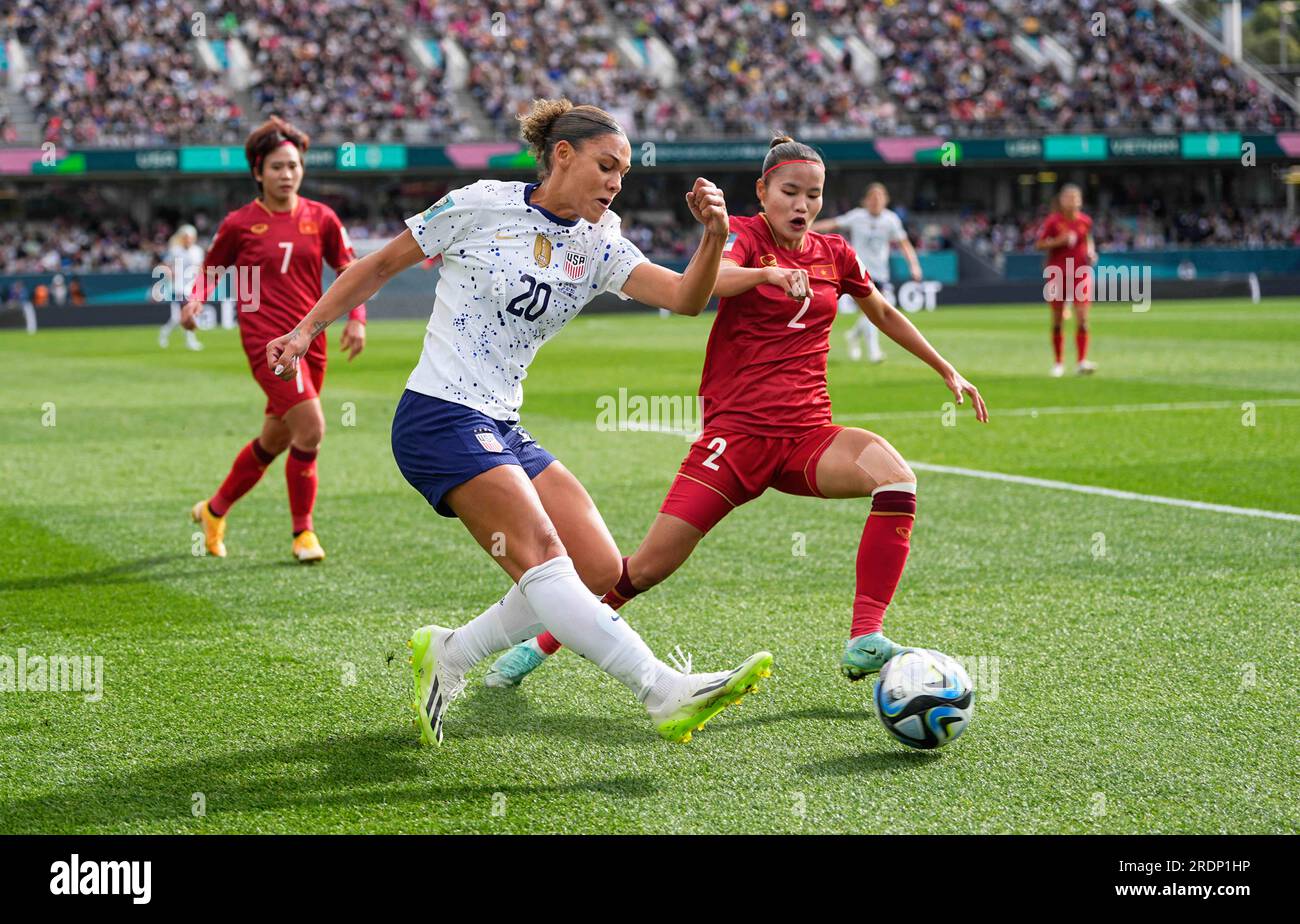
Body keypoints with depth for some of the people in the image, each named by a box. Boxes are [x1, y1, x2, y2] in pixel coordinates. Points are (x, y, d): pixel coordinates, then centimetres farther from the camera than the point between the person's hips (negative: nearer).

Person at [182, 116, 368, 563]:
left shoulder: (320, 218, 7)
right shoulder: (240, 223, -1)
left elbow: (349, 270, 14)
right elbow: (211, 268, 11)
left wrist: (357, 318, -1)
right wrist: (195, 301, -9)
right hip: (267, 339, -5)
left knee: (274, 442, 14)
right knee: (311, 427, -20)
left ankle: (214, 510, 36)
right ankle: (303, 532, -5)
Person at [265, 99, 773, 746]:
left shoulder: (596, 247, 10)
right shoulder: (480, 206, -5)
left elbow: (685, 297, -2)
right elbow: (382, 264, 5)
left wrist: (713, 237, -20)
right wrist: (306, 330, 1)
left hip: (503, 428, 8)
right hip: (439, 418, -8)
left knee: (600, 571, -2)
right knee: (541, 554, -22)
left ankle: (446, 656, 8)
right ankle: (664, 692, -31)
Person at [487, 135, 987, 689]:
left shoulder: (834, 254, 11)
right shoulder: (745, 235, -2)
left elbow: (884, 315, 30)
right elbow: (709, 280, -27)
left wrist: (947, 371, 33)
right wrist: (767, 273, -46)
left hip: (808, 436, 4)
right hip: (736, 431, -4)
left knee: (896, 478, -27)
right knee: (650, 565, -8)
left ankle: (863, 643, -28)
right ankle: (540, 644, 14)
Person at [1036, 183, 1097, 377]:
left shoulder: (1085, 221, 2)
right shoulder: (1053, 221, -6)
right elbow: (1039, 244, -4)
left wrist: (1091, 252, 0)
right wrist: (1059, 241, -18)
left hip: (1081, 273, 1)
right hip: (1057, 273, -1)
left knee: (1082, 319, -10)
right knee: (1058, 321, 5)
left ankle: (1082, 361, -11)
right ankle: (1058, 363, 17)